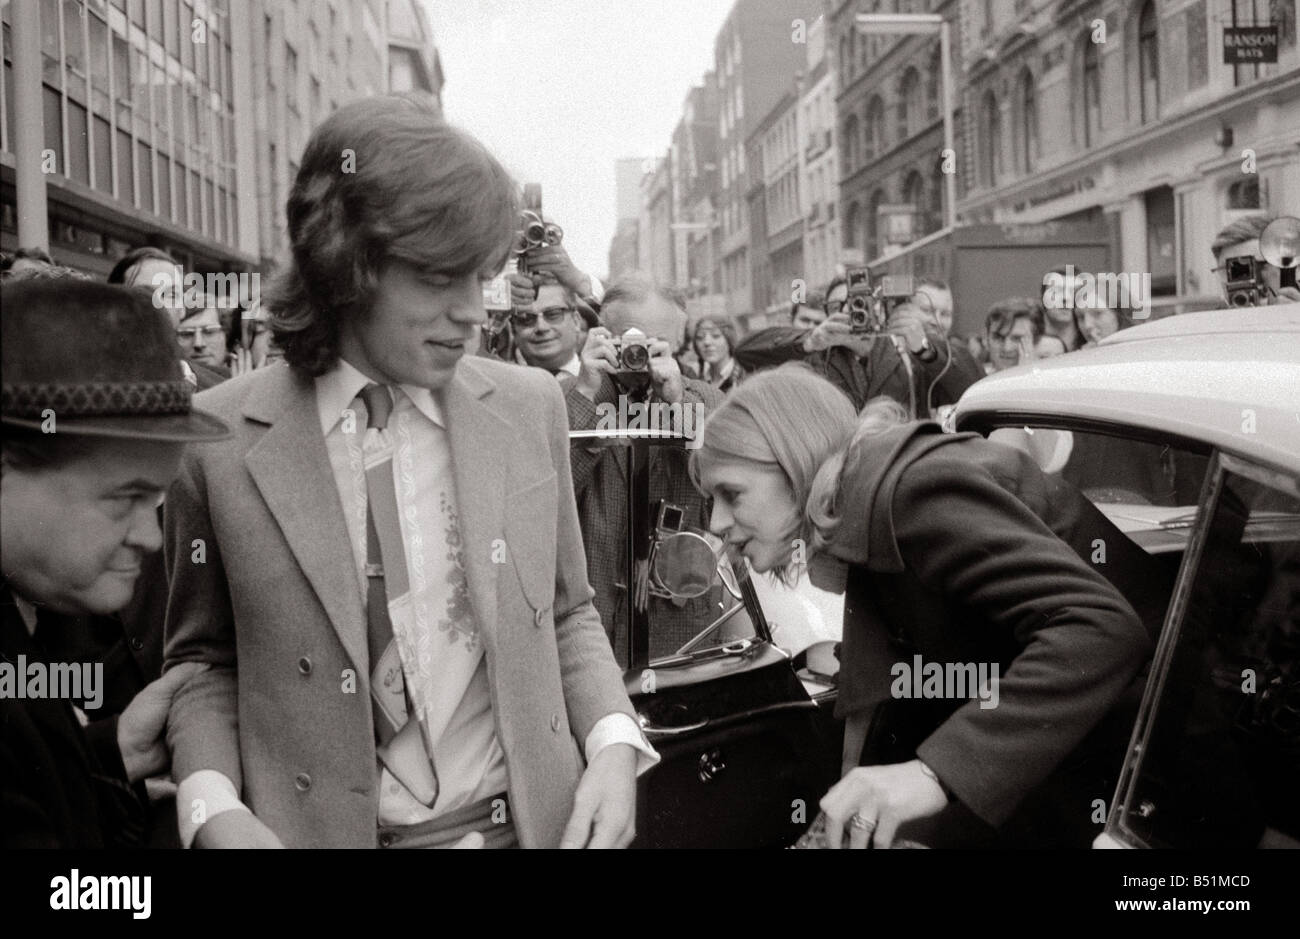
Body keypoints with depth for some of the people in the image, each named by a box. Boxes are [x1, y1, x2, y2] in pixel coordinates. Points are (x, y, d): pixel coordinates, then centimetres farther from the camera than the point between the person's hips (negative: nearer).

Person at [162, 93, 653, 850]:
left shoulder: (531, 407, -3)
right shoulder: (220, 440, -8)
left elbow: (568, 615, 8)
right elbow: (204, 659, 3)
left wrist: (612, 740, -8)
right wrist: (215, 808, -12)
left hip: (530, 824, 2)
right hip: (316, 832, -1)